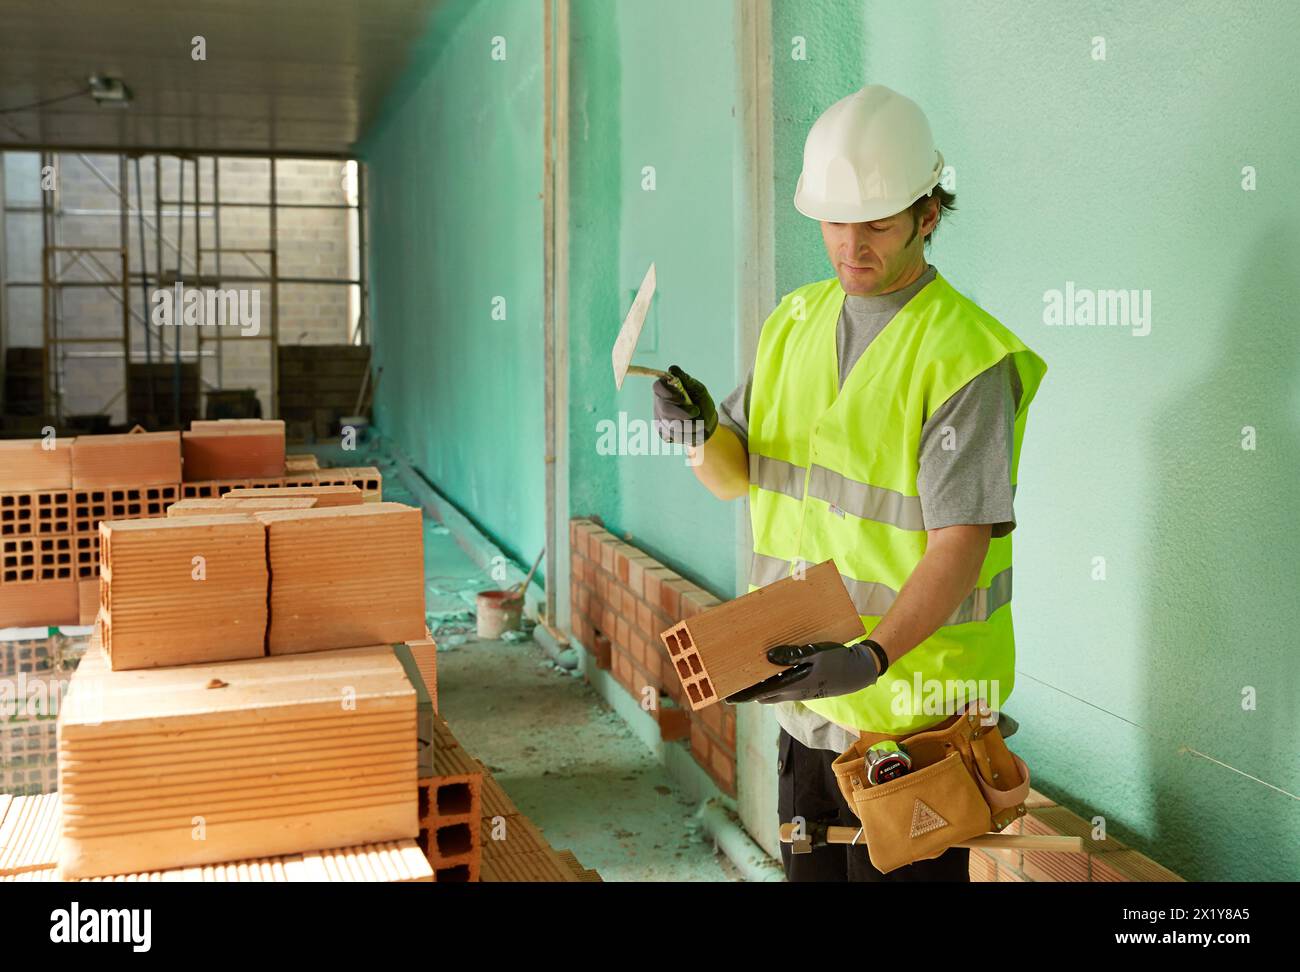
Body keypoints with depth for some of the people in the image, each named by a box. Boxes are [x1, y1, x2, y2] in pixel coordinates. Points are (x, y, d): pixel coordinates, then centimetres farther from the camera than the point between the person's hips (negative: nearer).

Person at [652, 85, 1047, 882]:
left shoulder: (965, 354, -15)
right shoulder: (797, 321, 7)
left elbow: (962, 543, -20)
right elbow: (740, 476, 9)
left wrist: (874, 655, -33)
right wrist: (699, 434, -13)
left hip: (912, 703, -6)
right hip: (808, 690, 6)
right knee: (810, 868, 19)